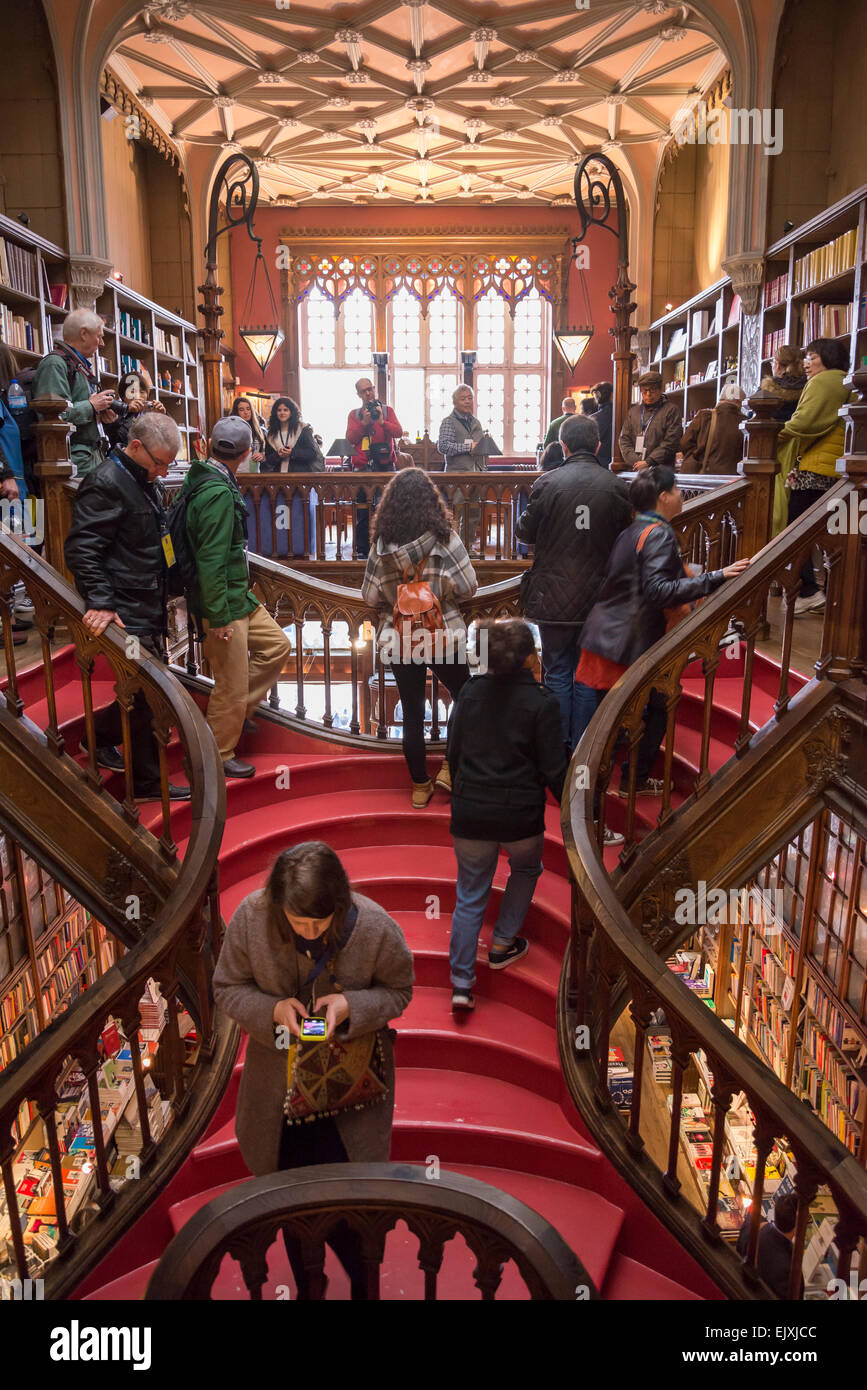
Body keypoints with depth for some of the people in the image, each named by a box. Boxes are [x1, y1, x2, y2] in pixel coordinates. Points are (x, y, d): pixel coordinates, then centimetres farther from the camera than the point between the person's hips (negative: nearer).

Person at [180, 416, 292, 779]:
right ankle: (219, 756, 17)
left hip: (238, 596, 10)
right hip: (223, 603, -10)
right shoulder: (219, 493, -22)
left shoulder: (201, 480, 8)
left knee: (277, 645, 17)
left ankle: (237, 710, 26)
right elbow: (211, 560, -25)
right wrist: (218, 617, -23)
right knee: (233, 686, 1)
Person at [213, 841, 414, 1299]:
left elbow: (398, 991, -7)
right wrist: (273, 1009, -26)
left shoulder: (375, 928, -25)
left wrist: (350, 1006, -27)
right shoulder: (251, 917, -22)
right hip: (278, 1085, 2)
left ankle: (363, 1286, 38)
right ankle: (306, 1287, 49)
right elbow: (227, 988, -6)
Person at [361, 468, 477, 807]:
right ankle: (450, 768, 17)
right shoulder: (444, 537, -12)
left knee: (412, 713, 11)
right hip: (444, 636, -2)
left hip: (399, 639, 2)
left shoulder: (382, 543, -6)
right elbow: (468, 586, -11)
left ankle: (420, 785, 20)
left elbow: (370, 595, -2)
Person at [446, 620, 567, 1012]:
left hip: (470, 812, 3)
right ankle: (502, 946, 34)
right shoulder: (541, 702, -12)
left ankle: (461, 984, 12)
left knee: (470, 896, 14)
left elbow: (453, 752, 6)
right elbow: (553, 769, -9)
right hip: (520, 814, -3)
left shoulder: (470, 691, -1)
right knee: (525, 870, 29)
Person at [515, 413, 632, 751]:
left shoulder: (547, 483, -10)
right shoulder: (616, 486, -5)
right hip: (598, 597, 2)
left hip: (554, 596, -1)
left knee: (557, 673, 10)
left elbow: (525, 532, -2)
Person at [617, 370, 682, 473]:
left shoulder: (671, 410, 7)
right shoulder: (633, 411, 19)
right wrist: (635, 462, -3)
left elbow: (670, 442, -2)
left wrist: (648, 462, -10)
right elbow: (624, 439, 13)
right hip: (634, 469, 3)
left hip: (660, 469, -3)